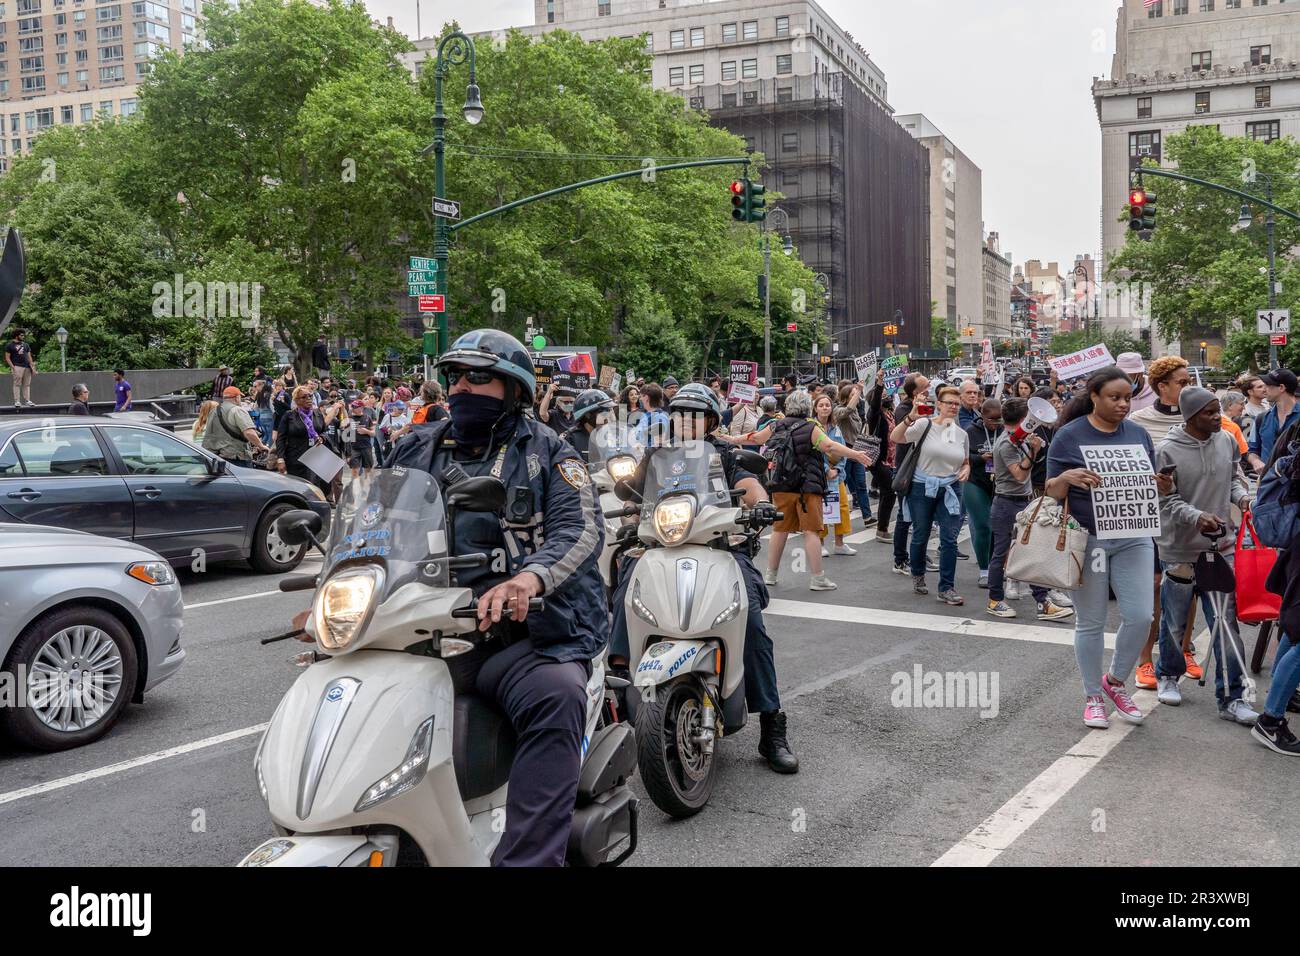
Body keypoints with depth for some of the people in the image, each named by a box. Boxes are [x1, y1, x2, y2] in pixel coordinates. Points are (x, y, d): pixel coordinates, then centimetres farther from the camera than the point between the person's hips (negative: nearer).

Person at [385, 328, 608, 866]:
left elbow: (581, 528, -7)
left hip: (520, 631, -4)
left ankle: (527, 859, -34)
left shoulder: (544, 450, 9)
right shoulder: (416, 450, 21)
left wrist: (529, 578, -29)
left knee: (556, 698, -34)